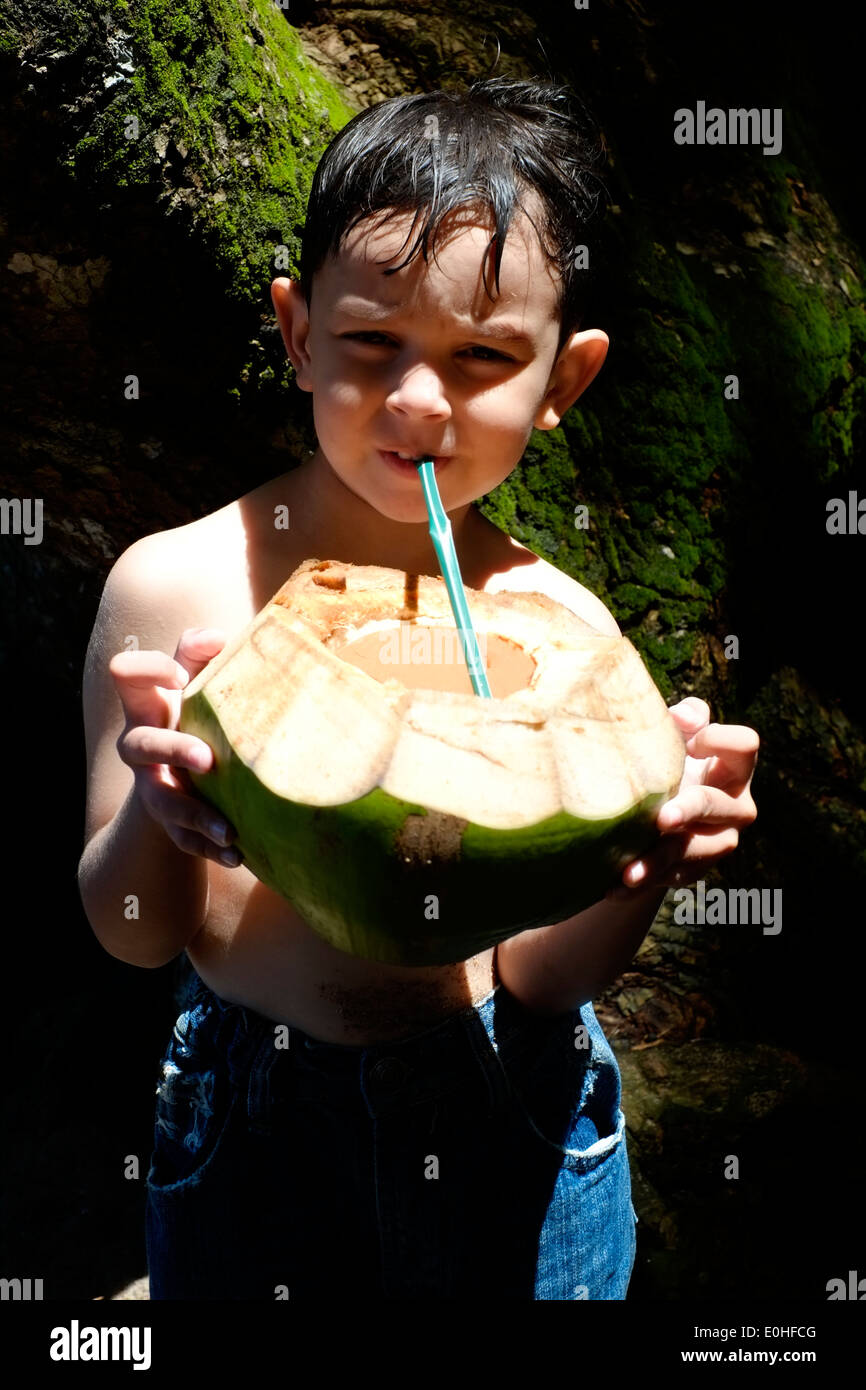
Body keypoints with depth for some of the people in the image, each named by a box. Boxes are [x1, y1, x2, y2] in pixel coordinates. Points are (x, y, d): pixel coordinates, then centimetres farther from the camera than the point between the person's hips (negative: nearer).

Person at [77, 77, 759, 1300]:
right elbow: (132, 936, -8)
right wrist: (154, 808, -28)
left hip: (507, 1128, 1)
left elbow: (538, 978, -7)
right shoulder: (175, 584, -15)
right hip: (245, 1136, 0)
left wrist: (643, 856, -26)